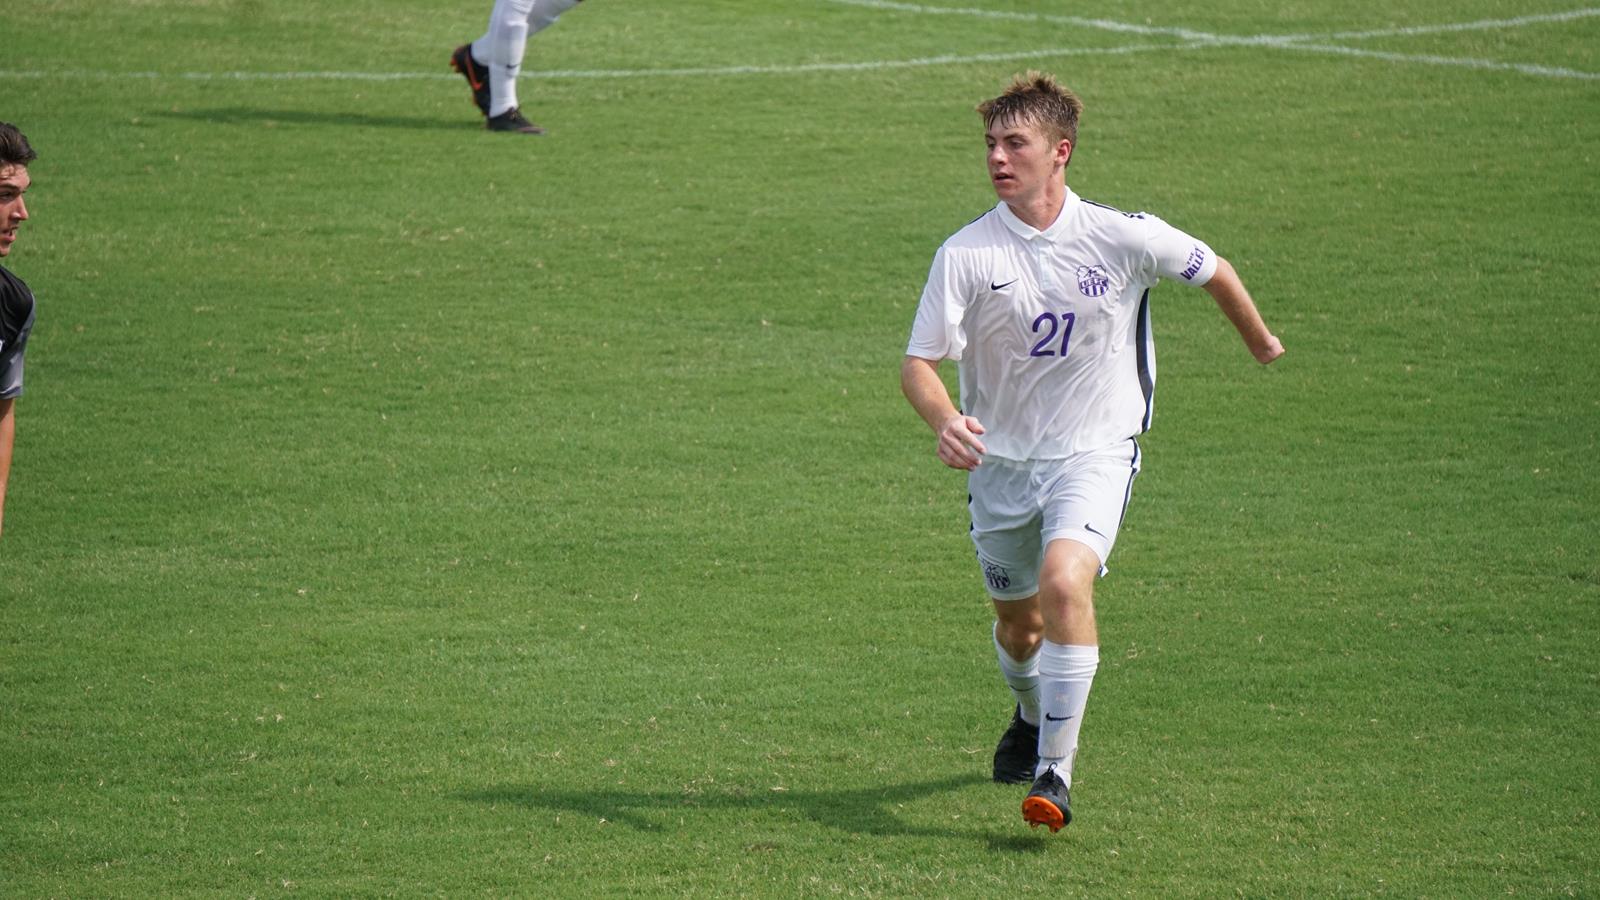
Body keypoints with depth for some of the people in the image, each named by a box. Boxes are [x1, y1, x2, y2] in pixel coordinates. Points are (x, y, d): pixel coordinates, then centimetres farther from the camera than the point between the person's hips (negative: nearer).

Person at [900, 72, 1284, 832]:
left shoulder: (1124, 237, -11)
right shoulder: (965, 254, -11)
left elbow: (1211, 271, 9)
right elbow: (919, 361, -11)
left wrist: (1260, 342, 25)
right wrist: (945, 422, -33)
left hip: (1094, 451, -2)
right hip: (1000, 460, 2)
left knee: (1065, 584, -27)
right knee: (1018, 626, 15)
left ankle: (1055, 772, -21)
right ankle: (1032, 719, 51)